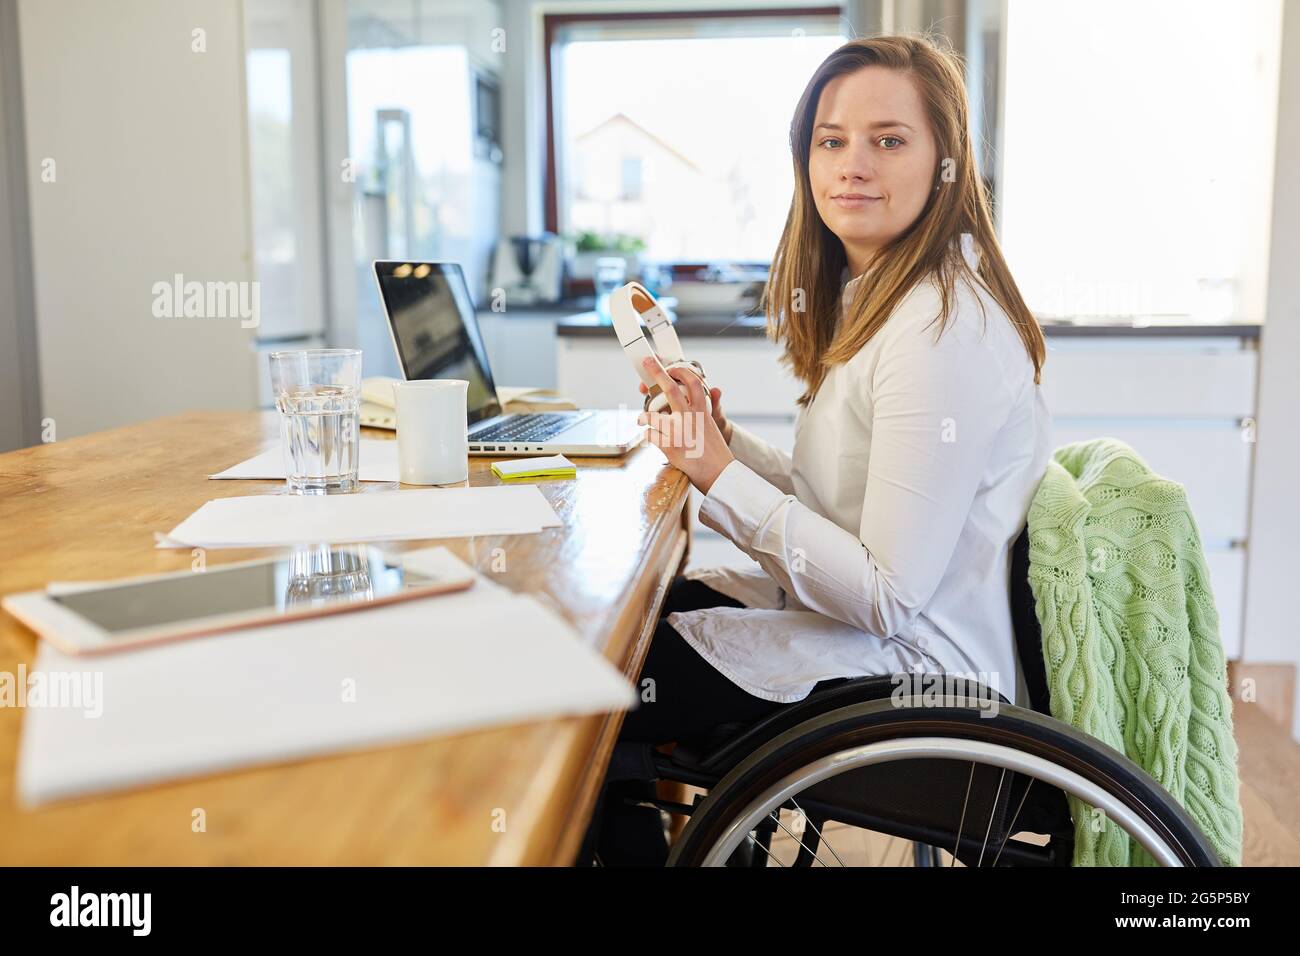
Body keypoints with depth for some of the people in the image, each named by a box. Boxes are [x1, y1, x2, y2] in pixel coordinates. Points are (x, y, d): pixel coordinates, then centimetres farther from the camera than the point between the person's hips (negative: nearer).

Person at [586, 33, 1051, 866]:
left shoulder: (943, 332, -24)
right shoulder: (871, 298, 9)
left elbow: (888, 595, -25)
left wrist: (725, 480, -20)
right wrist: (722, 439, -2)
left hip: (909, 670, -10)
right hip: (848, 607, 10)